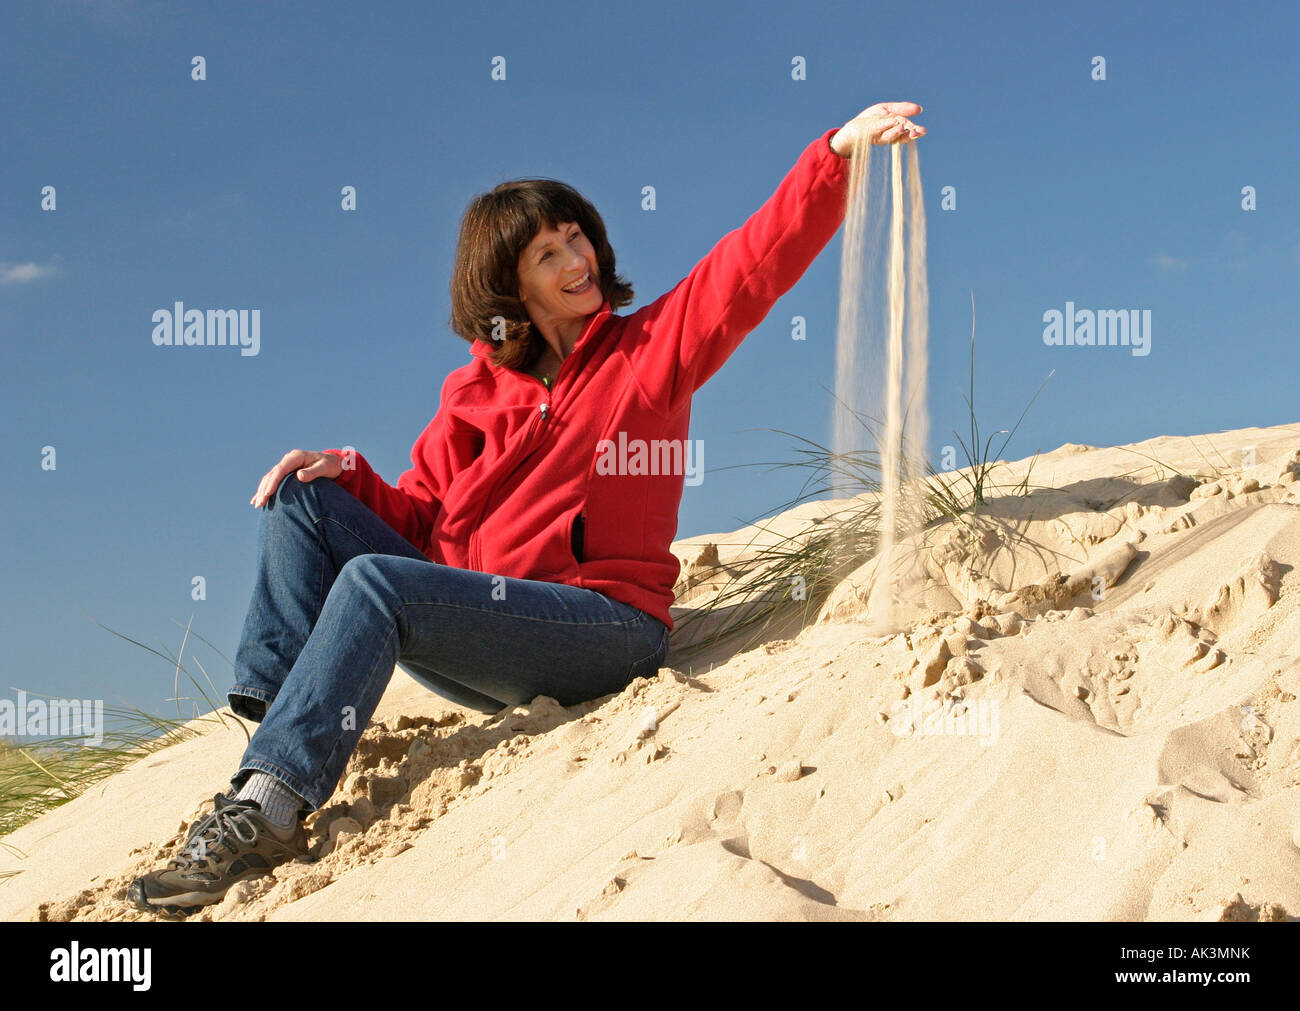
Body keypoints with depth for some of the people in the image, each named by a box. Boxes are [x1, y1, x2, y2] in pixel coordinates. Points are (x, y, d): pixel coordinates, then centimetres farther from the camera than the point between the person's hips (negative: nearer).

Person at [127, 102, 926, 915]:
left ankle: (269, 809, -34)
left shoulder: (652, 346, 8)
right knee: (301, 501, -3)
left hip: (607, 625, -5)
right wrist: (347, 475, -4)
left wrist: (838, 151, -16)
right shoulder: (474, 392, 18)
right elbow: (421, 519, 15)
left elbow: (759, 259, -4)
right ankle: (276, 714, -20)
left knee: (372, 580, -27)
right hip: (476, 624, 6)